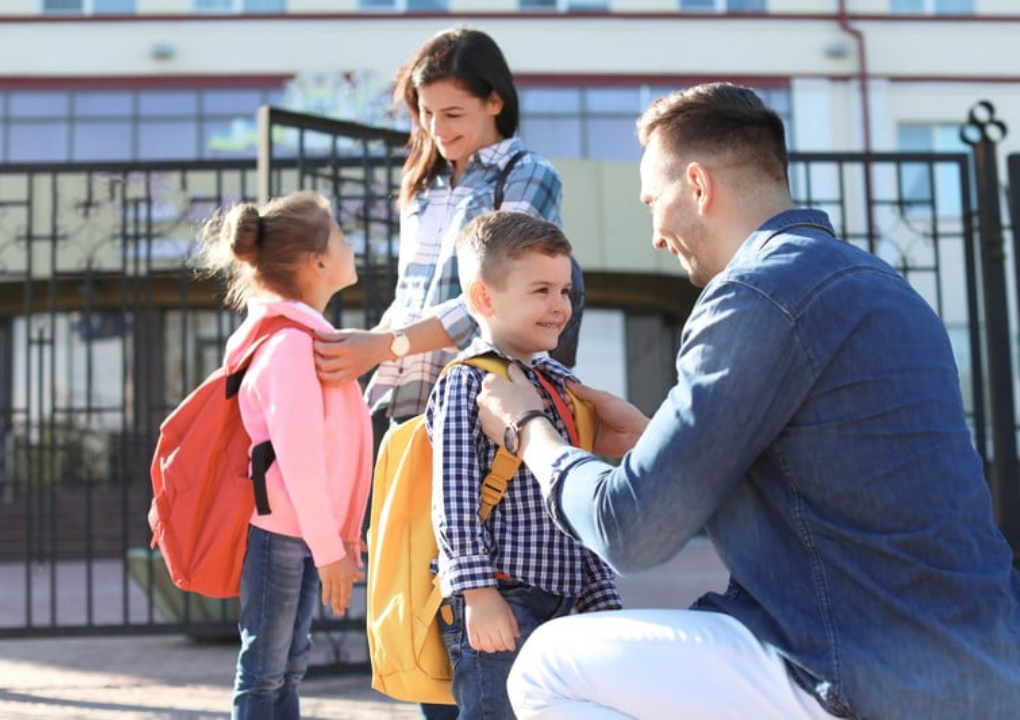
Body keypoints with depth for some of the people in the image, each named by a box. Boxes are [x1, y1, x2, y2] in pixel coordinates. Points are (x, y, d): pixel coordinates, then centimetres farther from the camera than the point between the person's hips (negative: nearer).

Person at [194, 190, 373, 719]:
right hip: (279, 530, -10)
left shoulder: (307, 336, 12)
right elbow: (298, 456, -23)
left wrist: (342, 537, 14)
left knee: (289, 665, 17)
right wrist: (330, 550, -19)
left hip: (305, 531, 10)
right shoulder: (292, 342, -19)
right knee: (265, 670, 0)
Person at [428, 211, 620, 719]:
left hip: (560, 600, 8)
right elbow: (454, 496, -15)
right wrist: (477, 591, -20)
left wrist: (602, 599, 16)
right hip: (497, 602, -8)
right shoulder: (468, 382, -8)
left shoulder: (559, 384, 15)